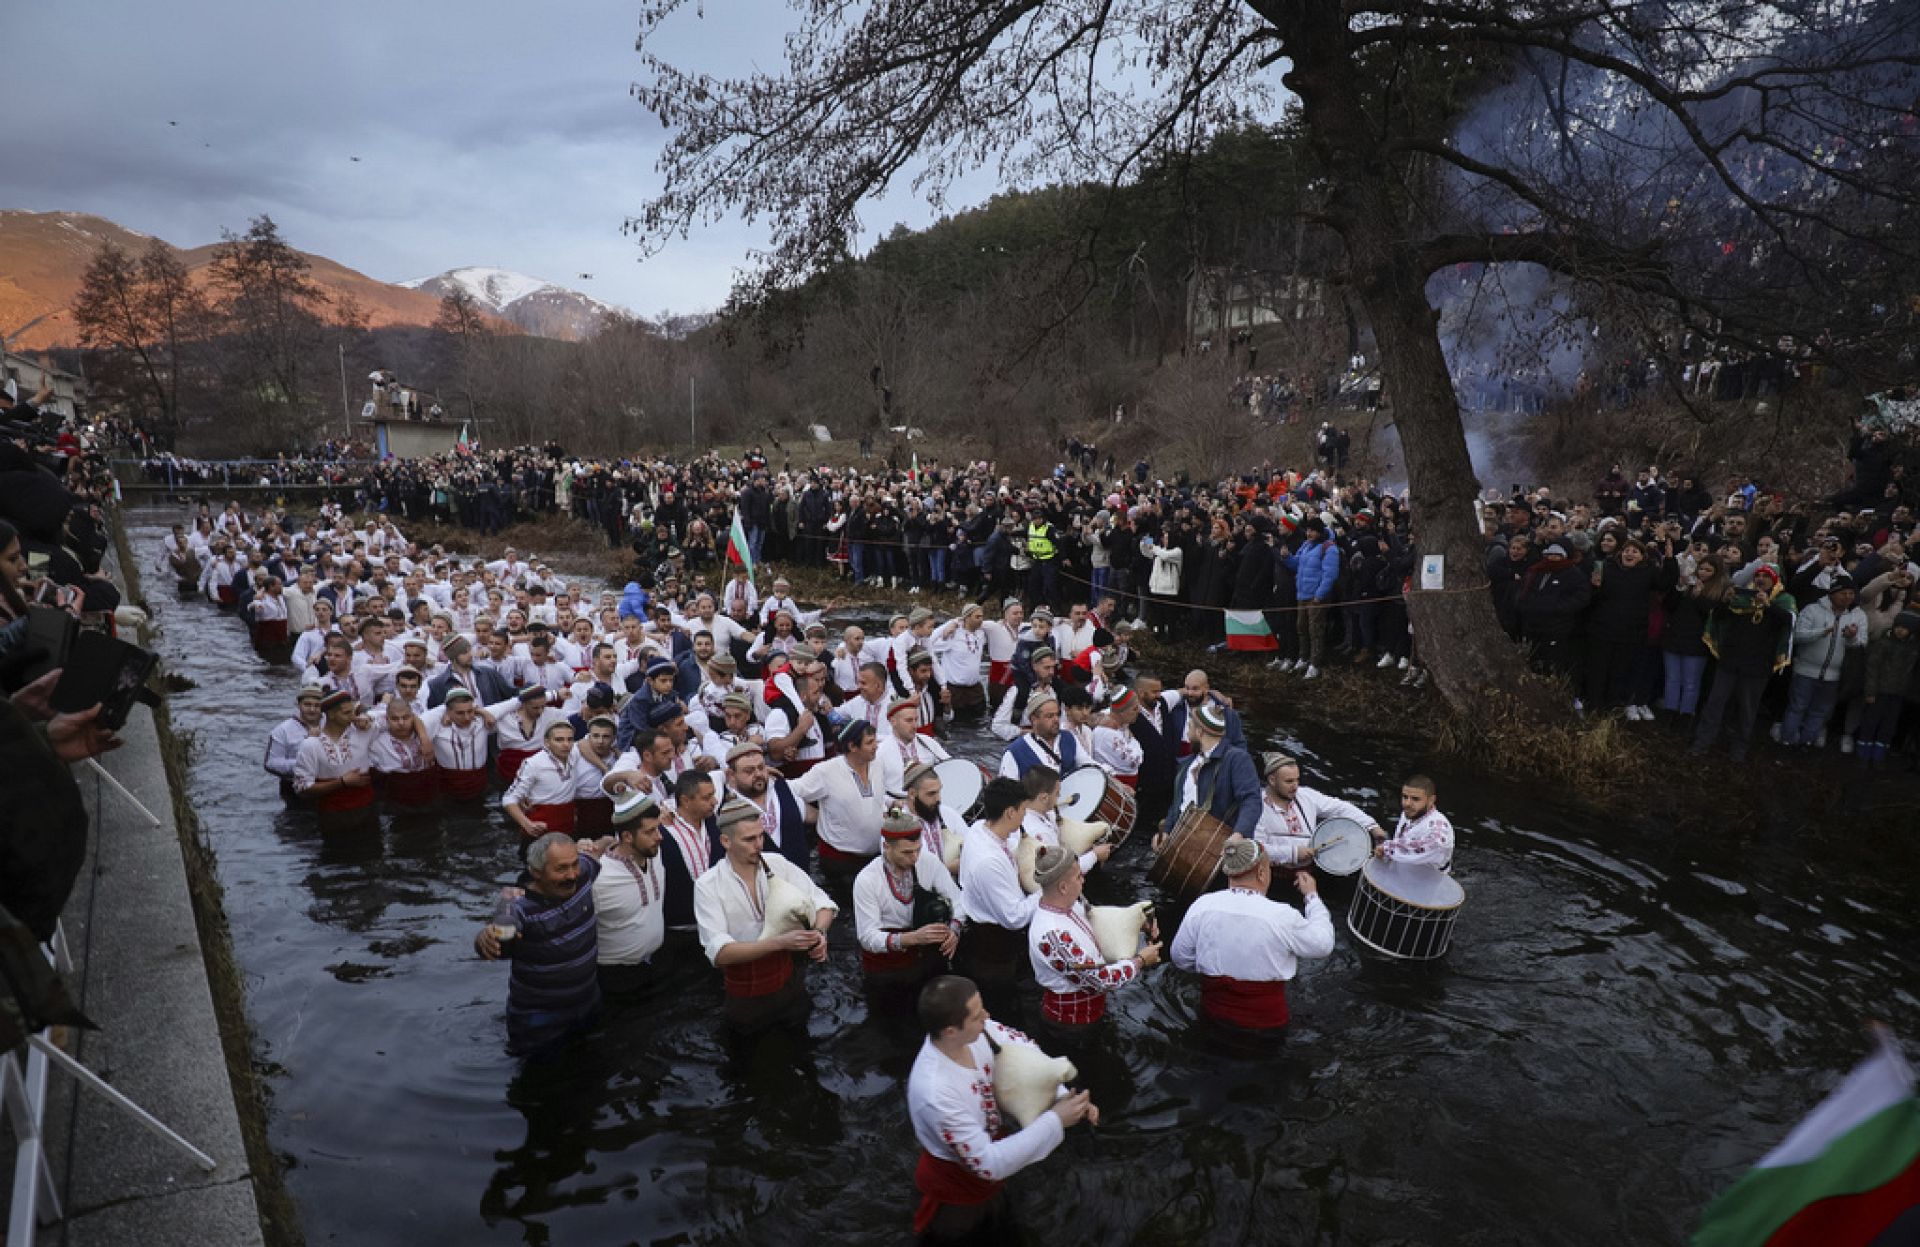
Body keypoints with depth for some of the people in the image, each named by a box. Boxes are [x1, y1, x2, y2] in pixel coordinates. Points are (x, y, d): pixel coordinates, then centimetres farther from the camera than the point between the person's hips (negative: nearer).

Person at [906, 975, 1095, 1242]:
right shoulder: (936, 1092, -42)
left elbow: (1024, 1048, -5)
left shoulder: (978, 1031, -25)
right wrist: (1055, 1121, -34)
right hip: (958, 1191, -6)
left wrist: (1063, 1095, -18)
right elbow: (987, 1164, -35)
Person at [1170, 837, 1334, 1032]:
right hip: (1265, 1025, -4)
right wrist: (1312, 895, 9)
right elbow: (1323, 944, -2)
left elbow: (1180, 957, -1)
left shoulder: (1201, 906, -10)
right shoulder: (1282, 916, -19)